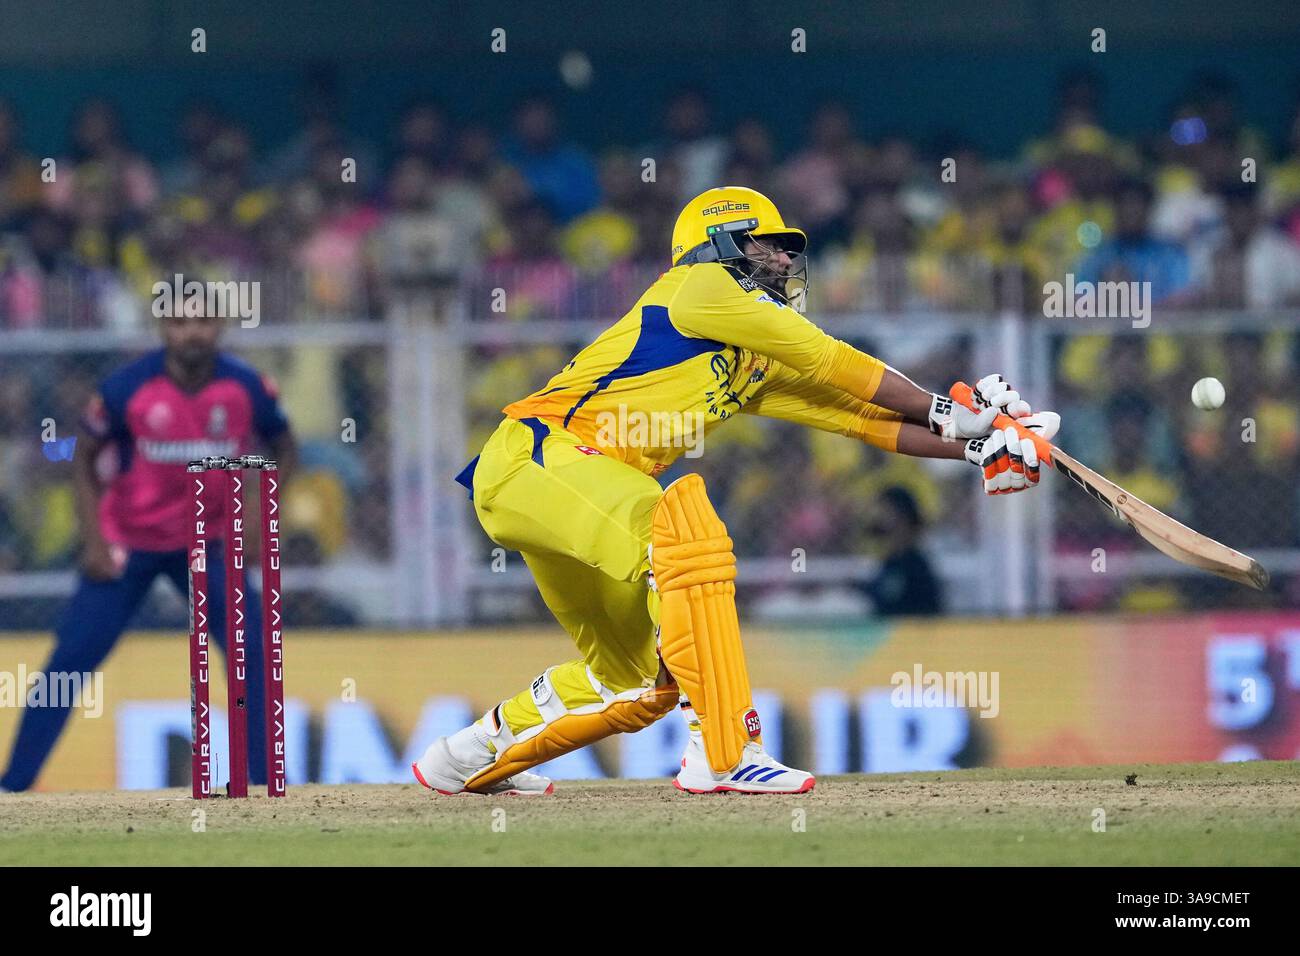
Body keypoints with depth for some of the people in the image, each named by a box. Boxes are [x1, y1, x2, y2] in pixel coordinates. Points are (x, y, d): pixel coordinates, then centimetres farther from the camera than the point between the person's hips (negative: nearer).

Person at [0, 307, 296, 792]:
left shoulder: (246, 387, -14)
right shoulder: (127, 387, -19)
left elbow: (283, 447, 4)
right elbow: (85, 458, -3)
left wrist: (257, 514, -10)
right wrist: (93, 541, -10)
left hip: (206, 544, 2)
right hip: (127, 542, -2)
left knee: (251, 651, -12)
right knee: (71, 658, -5)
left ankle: (268, 783, -3)